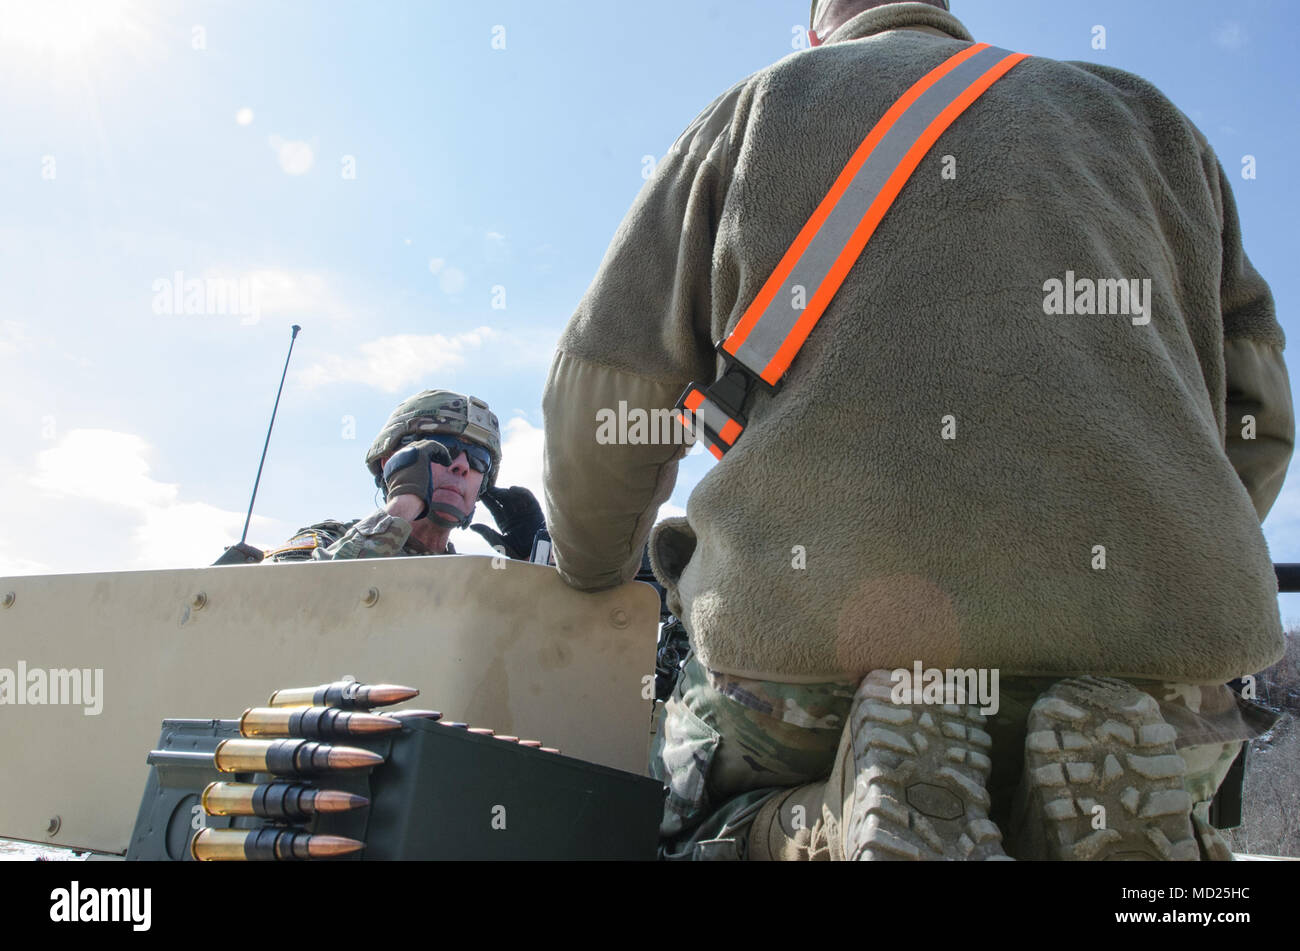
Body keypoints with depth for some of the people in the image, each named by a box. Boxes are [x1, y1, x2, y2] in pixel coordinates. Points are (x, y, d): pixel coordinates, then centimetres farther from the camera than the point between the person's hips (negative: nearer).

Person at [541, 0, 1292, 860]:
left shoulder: (757, 109, 19)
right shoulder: (1135, 113, 25)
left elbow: (606, 388, 13)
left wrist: (592, 579, 30)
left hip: (816, 629, -1)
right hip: (1130, 643, 2)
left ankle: (833, 827, -10)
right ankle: (1088, 780, -8)